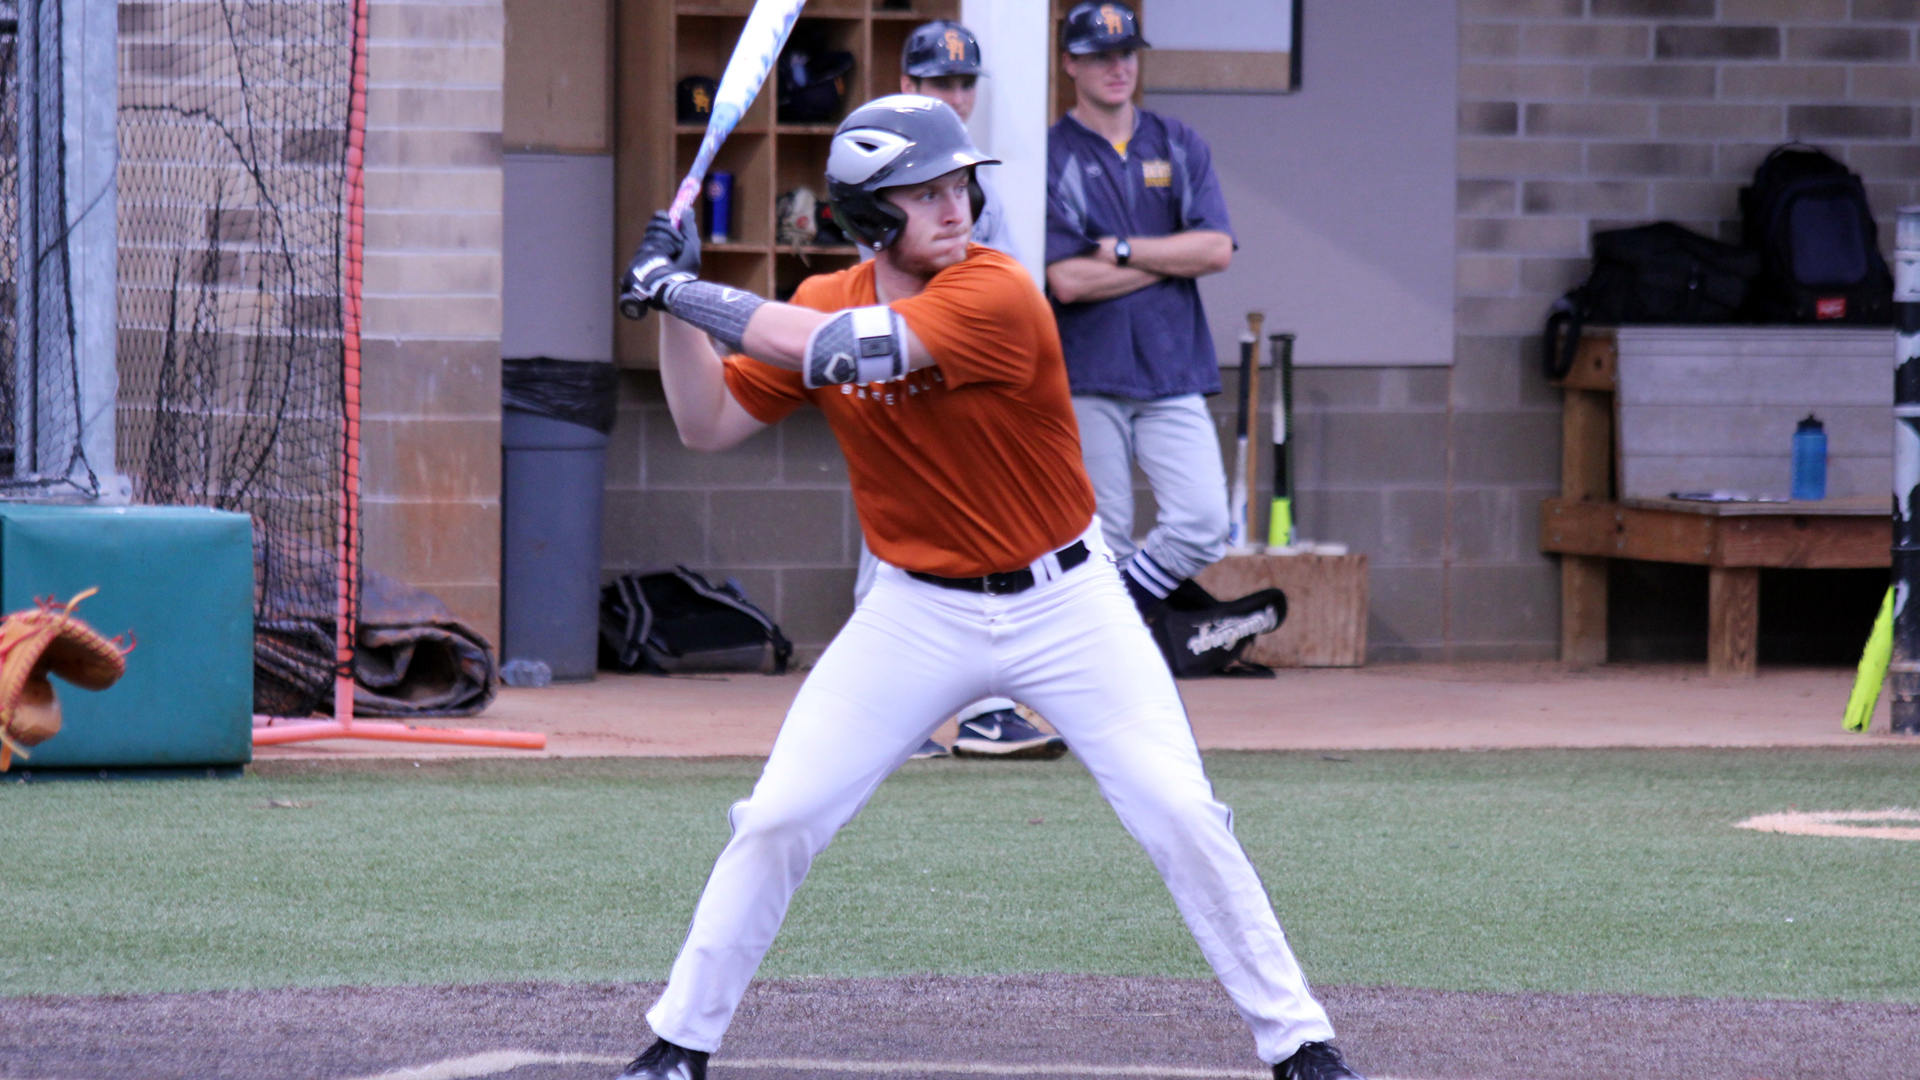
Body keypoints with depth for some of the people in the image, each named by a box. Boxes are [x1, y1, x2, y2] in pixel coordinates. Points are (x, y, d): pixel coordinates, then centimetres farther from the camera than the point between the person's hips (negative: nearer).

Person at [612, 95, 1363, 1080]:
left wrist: (685, 292, -26)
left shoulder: (997, 297, -23)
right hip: (919, 616, 3)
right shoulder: (822, 305, -4)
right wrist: (674, 304, -13)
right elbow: (707, 424, 0)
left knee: (1181, 817, -8)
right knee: (776, 820, -3)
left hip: (1063, 602, -3)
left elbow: (840, 347, -33)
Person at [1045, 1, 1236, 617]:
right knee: (1102, 540, -2)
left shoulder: (1179, 146, 12)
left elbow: (1216, 250, 0)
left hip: (1173, 376, 3)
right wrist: (1169, 259, -5)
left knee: (1203, 525, -12)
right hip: (1085, 381, -3)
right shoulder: (1050, 157, 0)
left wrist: (1122, 251, -7)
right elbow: (1067, 280, -11)